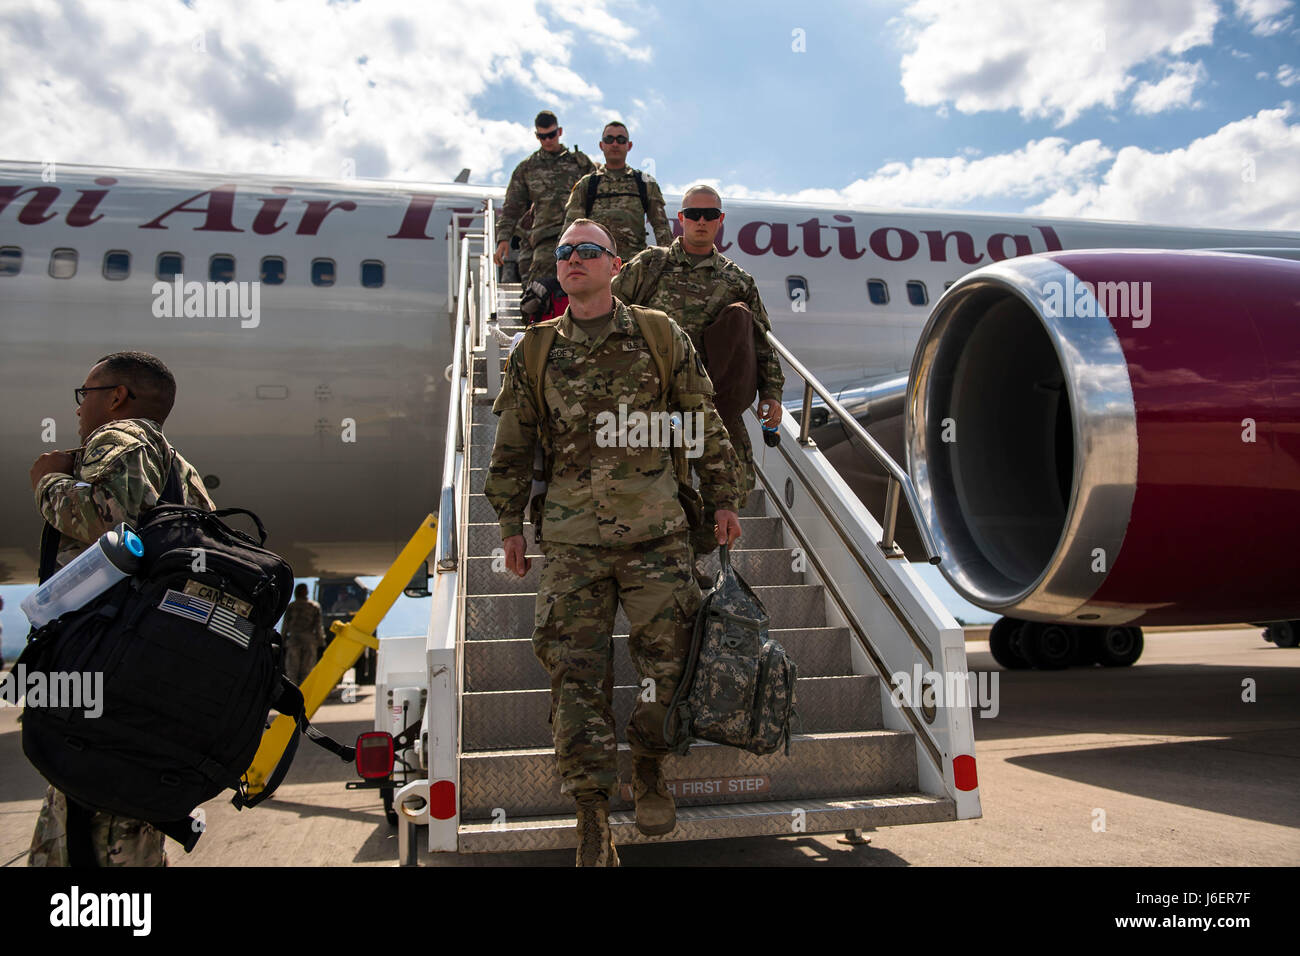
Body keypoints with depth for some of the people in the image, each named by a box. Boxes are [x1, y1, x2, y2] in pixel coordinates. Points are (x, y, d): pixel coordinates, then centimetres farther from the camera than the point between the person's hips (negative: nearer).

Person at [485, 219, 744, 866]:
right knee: (577, 674, -1)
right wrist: (510, 526, 12)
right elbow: (511, 447, 13)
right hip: (571, 542, 1)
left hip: (657, 533, 0)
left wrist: (724, 499, 10)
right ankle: (593, 822, 9)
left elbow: (705, 422, 11)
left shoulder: (661, 336, 5)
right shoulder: (535, 350, 7)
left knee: (665, 659, 4)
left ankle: (649, 771, 31)